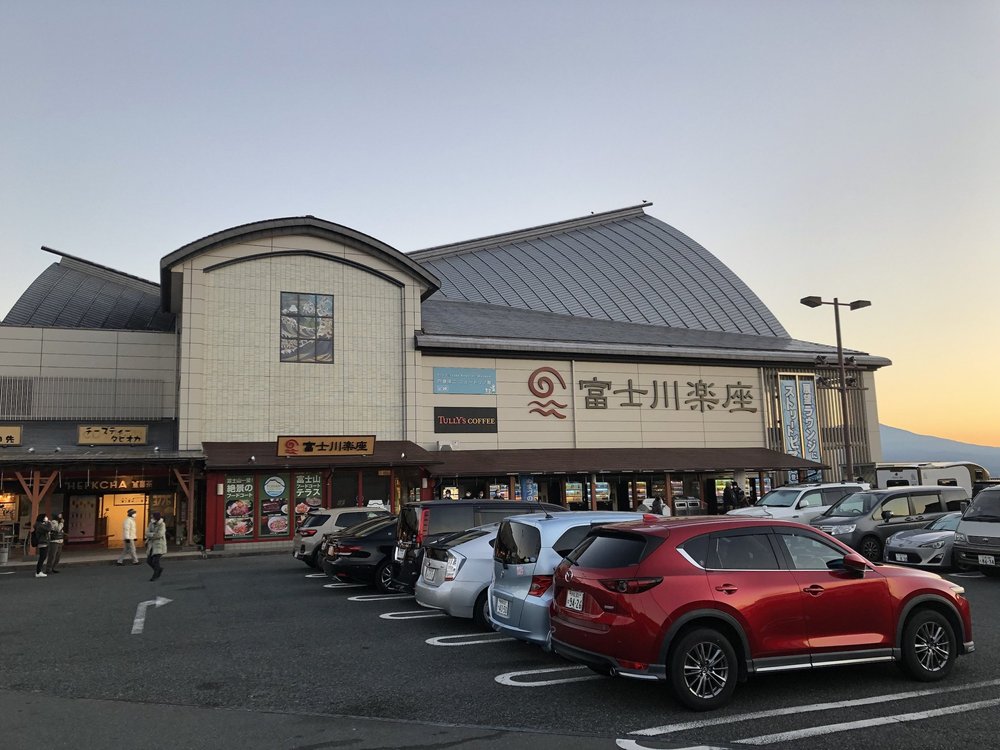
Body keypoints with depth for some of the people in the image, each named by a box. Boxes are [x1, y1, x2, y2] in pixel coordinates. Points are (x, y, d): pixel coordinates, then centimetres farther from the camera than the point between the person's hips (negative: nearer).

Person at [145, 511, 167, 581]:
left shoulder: (162, 525, -12)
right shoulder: (151, 524, 4)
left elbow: (159, 534, -24)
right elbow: (147, 533, -5)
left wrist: (151, 535, -13)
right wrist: (154, 534, -22)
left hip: (159, 545, -6)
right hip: (152, 545, 6)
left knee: (155, 561, -11)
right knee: (149, 560, 6)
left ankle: (155, 576, 3)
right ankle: (159, 569, 30)